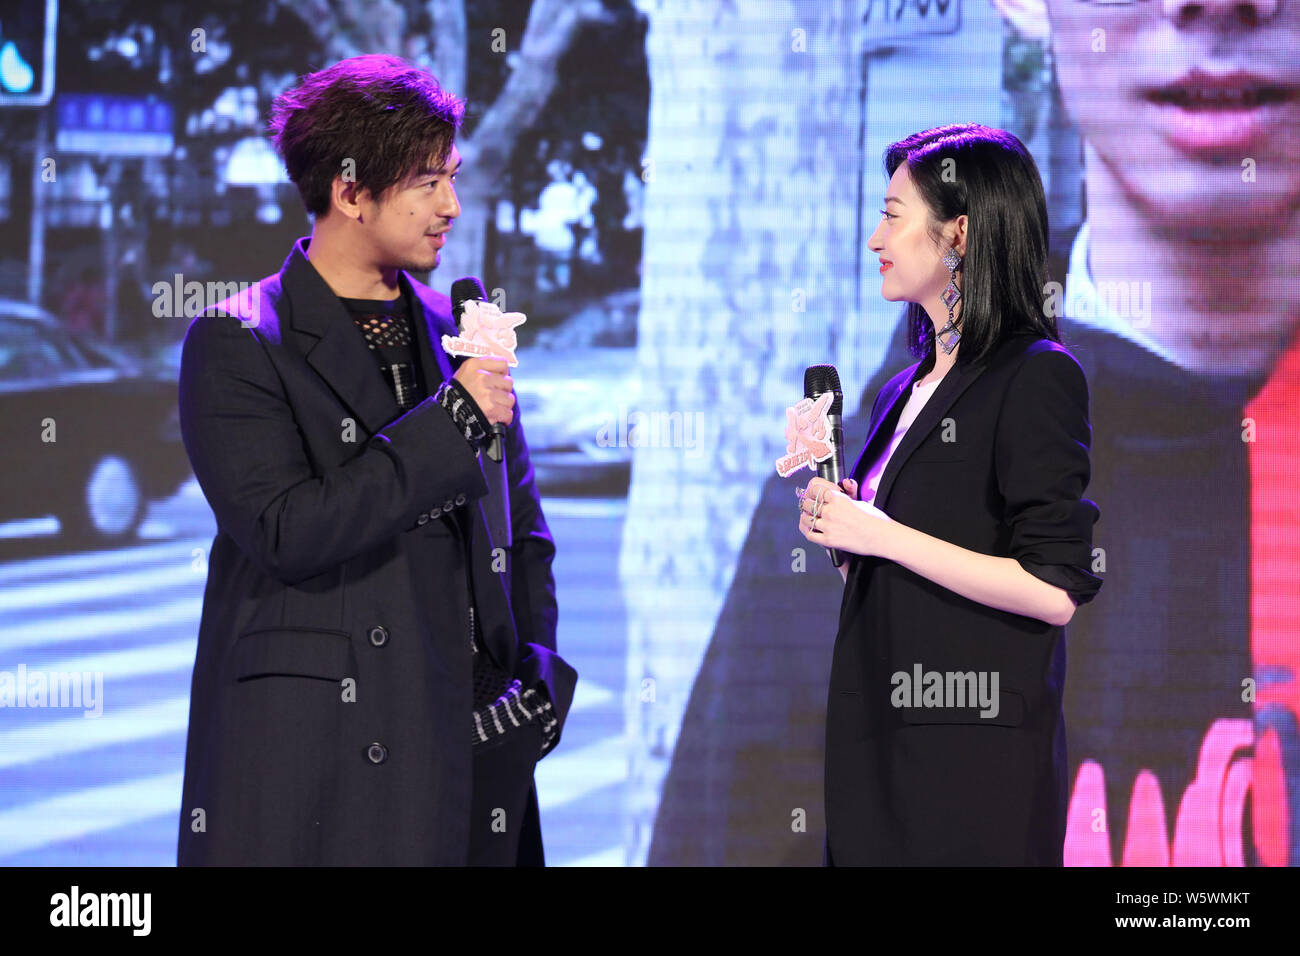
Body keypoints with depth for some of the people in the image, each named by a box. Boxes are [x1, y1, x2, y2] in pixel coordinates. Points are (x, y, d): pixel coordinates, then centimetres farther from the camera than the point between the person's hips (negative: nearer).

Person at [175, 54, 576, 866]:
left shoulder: (458, 334, 14)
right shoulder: (236, 343, -3)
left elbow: (523, 532, 19)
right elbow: (287, 533, -15)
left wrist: (536, 682, 4)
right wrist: (453, 422, -14)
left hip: (455, 743, 5)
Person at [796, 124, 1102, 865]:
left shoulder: (1037, 376, -10)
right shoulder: (905, 393, 14)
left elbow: (1054, 594, -18)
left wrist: (879, 535, -16)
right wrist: (840, 530, 2)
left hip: (978, 749, -8)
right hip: (879, 743, 8)